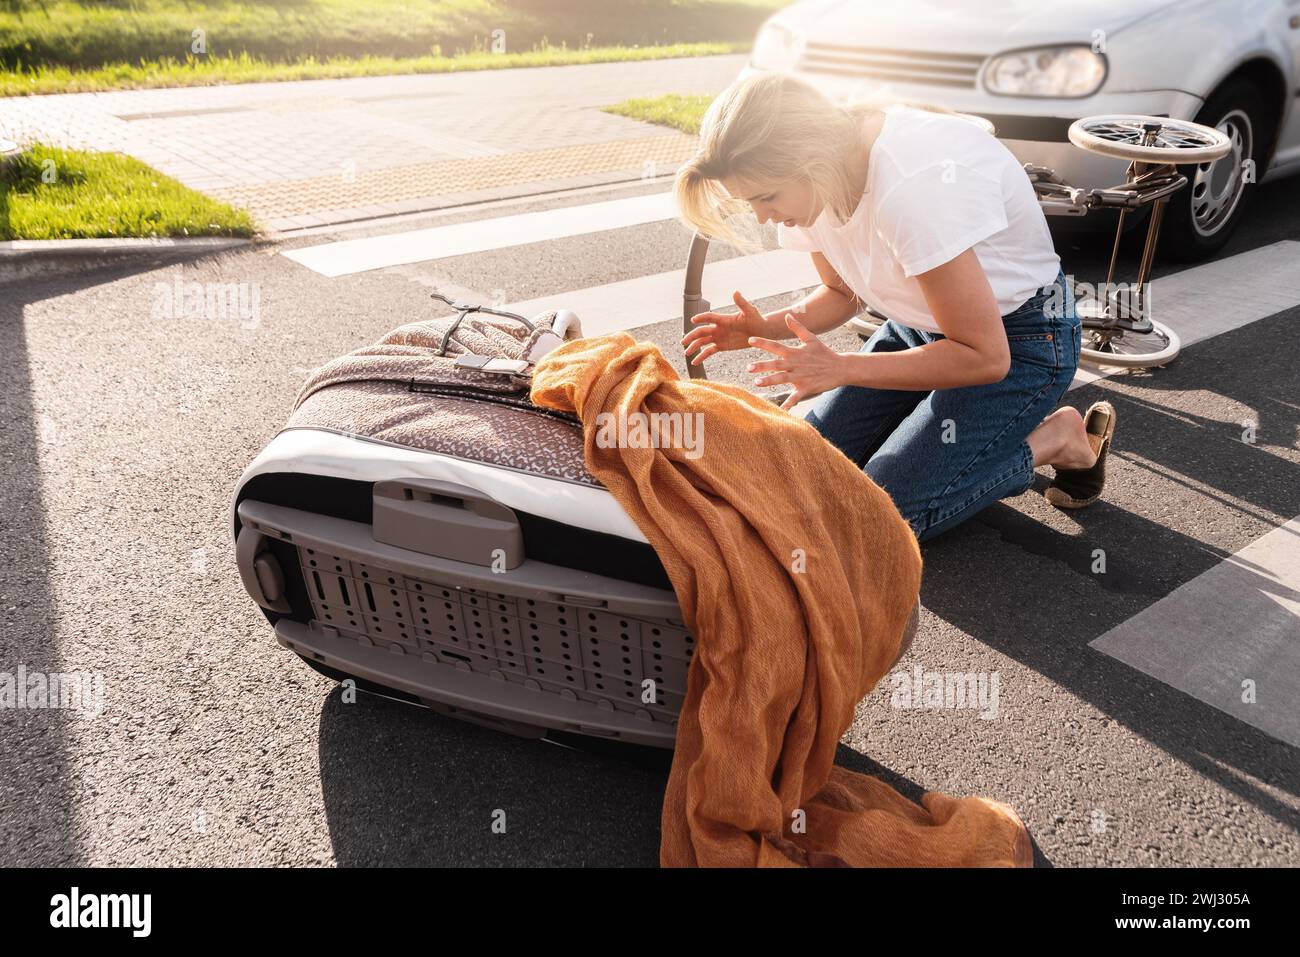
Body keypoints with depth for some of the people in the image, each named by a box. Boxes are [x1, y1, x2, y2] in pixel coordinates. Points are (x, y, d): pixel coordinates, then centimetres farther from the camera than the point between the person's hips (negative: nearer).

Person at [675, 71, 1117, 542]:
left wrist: (841, 369, -31)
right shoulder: (819, 175, -11)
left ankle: (1059, 438, 1)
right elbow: (842, 293, 7)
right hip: (922, 323, 7)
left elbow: (984, 356, -28)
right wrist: (765, 327, -12)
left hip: (1015, 338, -7)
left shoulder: (915, 185, -35)